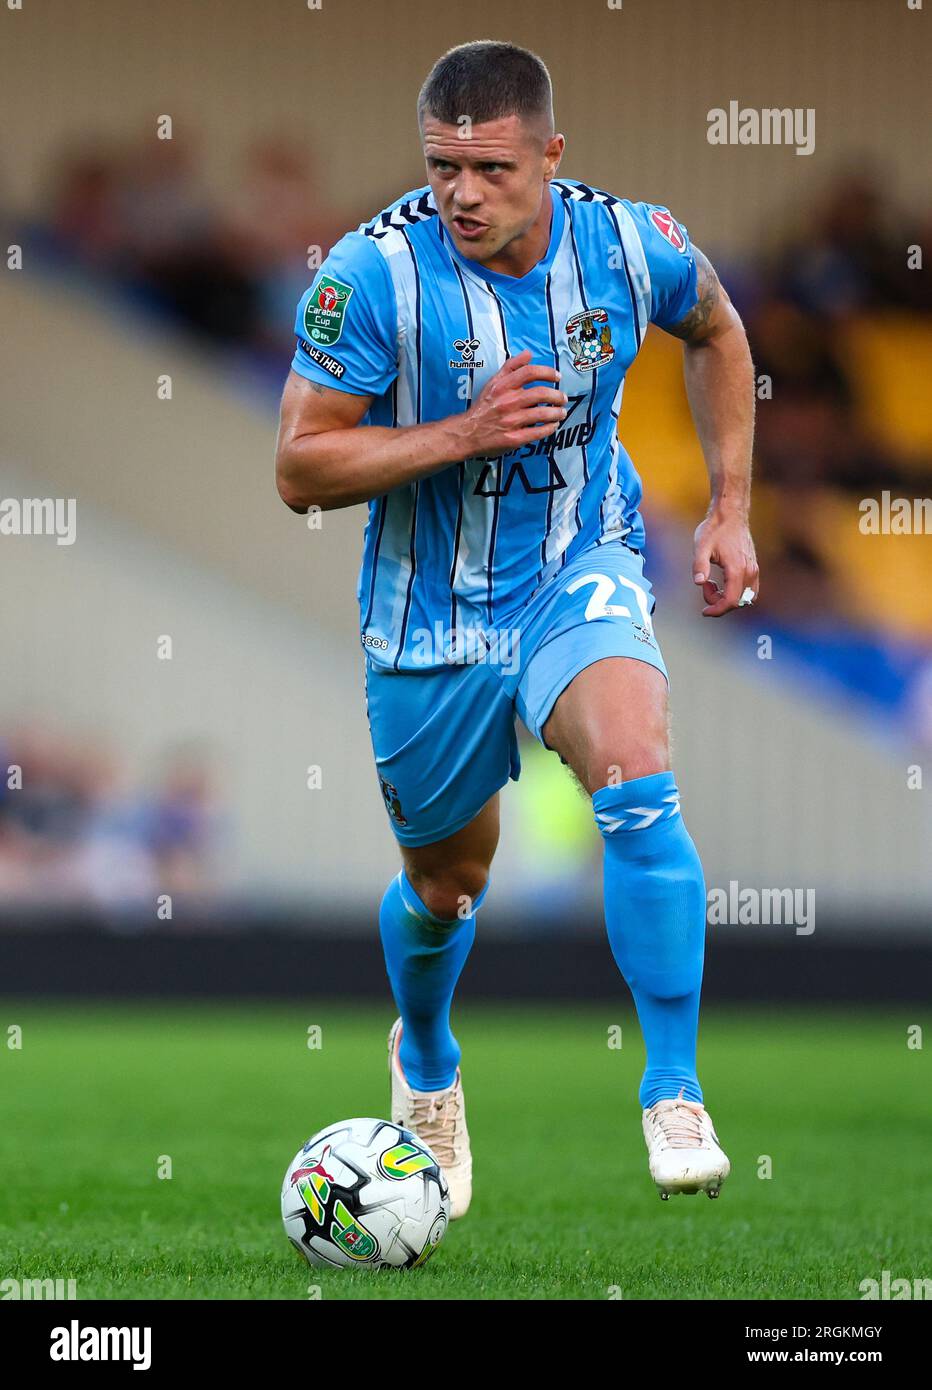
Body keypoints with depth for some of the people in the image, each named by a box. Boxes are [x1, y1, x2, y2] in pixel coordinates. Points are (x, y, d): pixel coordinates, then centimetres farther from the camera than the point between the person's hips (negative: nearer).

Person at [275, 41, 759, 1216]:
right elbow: (300, 468, -16)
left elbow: (715, 333, 11)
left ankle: (675, 1097, -22)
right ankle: (425, 1064, 50)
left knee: (638, 782, -29)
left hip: (581, 574, 0)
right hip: (433, 610, 0)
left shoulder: (630, 246, -13)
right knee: (445, 884, 15)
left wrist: (730, 509, 6)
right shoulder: (376, 271, -21)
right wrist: (461, 433, -29)